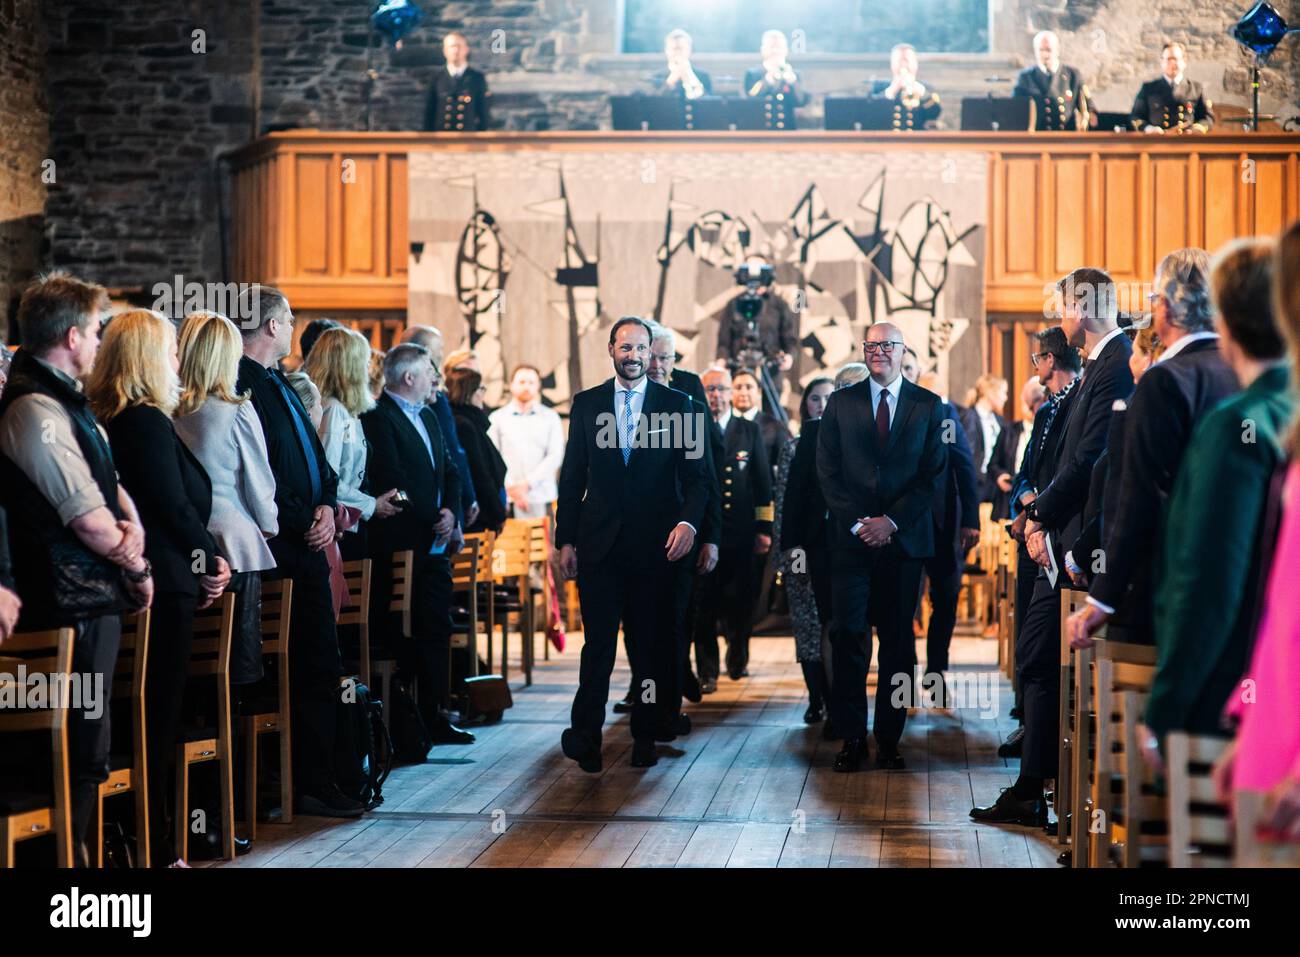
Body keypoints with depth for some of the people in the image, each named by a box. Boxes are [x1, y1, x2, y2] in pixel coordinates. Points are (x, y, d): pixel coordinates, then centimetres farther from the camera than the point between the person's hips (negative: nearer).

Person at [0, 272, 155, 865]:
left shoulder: (65, 401, 14)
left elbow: (112, 487, 18)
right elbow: (91, 523, -21)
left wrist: (132, 530, -3)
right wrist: (134, 563, -4)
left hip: (96, 595, 10)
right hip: (73, 604, -10)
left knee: (88, 745, 19)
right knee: (81, 748, -4)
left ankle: (75, 847, 29)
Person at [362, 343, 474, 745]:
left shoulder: (428, 417, 18)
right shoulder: (378, 418, -11)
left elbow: (449, 471, 16)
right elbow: (393, 480, -18)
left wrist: (452, 514, -3)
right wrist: (433, 520, -13)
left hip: (435, 544, 8)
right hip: (402, 545, -8)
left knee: (436, 632, 10)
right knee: (407, 636, -3)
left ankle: (434, 716, 16)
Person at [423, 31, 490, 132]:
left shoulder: (478, 78, 7)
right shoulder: (436, 78, 8)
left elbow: (483, 112, 7)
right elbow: (429, 112, 9)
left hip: (469, 136, 0)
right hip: (441, 134, 0)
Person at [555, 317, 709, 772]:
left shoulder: (676, 404, 5)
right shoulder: (586, 403, 9)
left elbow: (696, 474, 3)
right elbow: (572, 477, 9)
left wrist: (689, 521, -14)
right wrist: (566, 540, 4)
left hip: (655, 543, 0)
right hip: (600, 543, 0)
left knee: (652, 645, 5)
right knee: (598, 643, -5)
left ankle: (646, 737, 13)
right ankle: (585, 734, -3)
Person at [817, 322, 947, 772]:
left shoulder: (928, 406, 6)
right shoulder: (841, 403, 9)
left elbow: (932, 475, 1)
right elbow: (828, 471, 4)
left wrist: (892, 521, -10)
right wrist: (857, 522, -8)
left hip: (903, 538, 0)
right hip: (850, 537, 0)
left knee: (898, 639, 3)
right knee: (847, 635, -5)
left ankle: (888, 738, 10)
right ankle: (851, 736, 2)